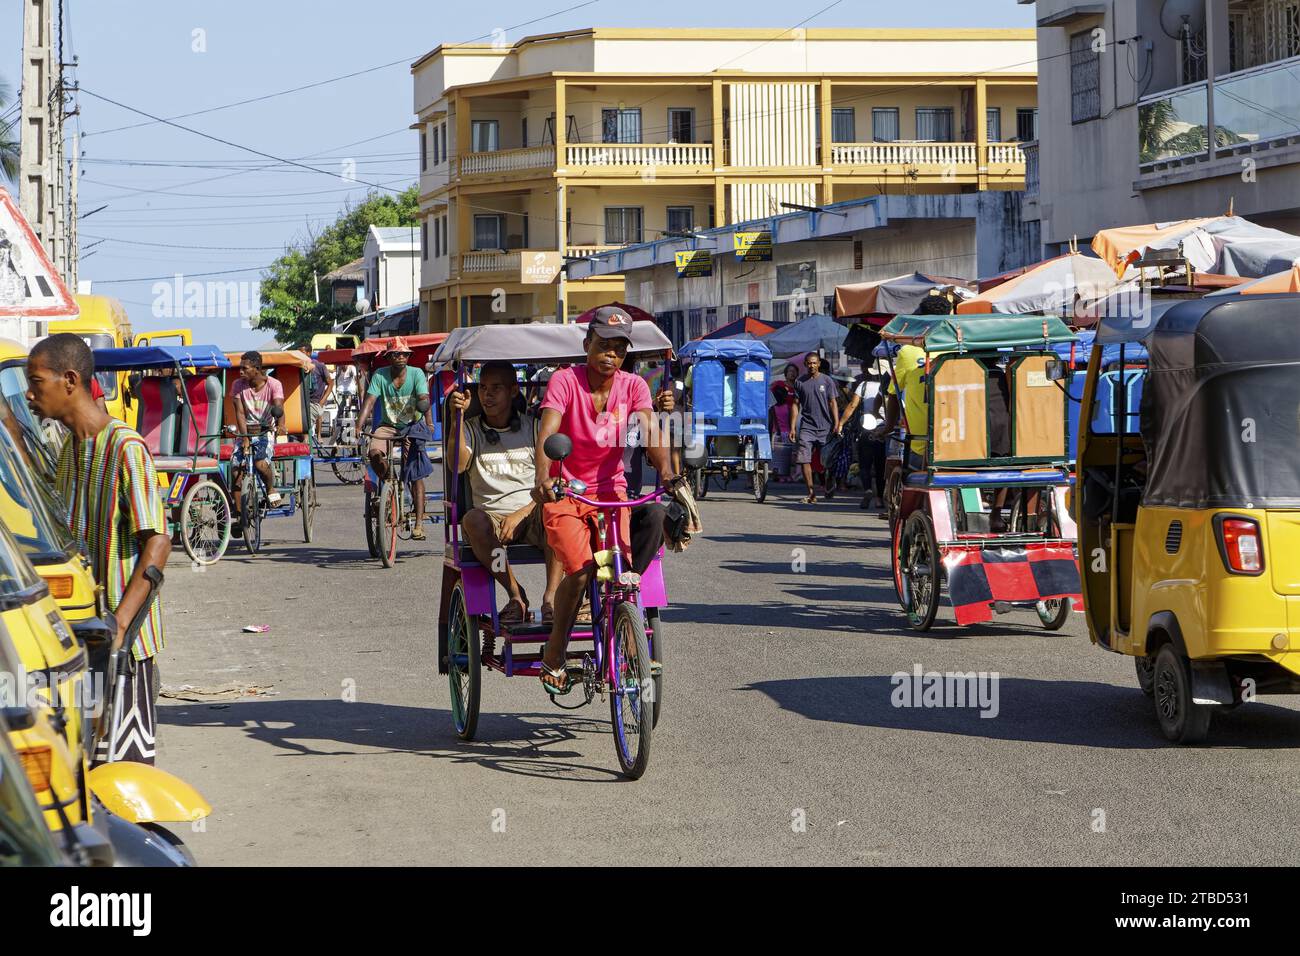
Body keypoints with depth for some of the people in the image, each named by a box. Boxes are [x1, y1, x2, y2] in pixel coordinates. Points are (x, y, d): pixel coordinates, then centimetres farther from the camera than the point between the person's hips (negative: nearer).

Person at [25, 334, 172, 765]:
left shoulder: (125, 447, -16)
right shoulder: (69, 447, 12)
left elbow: (157, 542, -21)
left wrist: (119, 624, -26)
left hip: (124, 637, -9)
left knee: (129, 757, -4)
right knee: (92, 757, 12)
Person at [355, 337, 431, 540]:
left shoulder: (417, 374, -8)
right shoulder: (380, 375, -4)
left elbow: (423, 399, -21)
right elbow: (370, 400, -14)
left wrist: (428, 423, -38)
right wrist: (359, 424, -28)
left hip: (413, 426, -2)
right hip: (388, 426, 2)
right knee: (374, 453, -28)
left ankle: (419, 522, -12)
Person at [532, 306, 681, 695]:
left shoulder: (633, 386, -1)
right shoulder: (565, 380, -11)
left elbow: (649, 432, -16)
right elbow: (546, 432, -24)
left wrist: (666, 470, -37)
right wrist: (542, 478, -43)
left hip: (610, 491, 3)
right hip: (564, 493, -3)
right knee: (580, 569, -23)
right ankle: (553, 655, -3)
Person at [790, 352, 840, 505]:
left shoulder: (827, 381, 5)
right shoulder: (800, 382, 8)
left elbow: (833, 403, 4)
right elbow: (796, 405, 11)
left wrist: (837, 424, -5)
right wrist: (792, 427, 4)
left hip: (825, 427, -1)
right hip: (806, 427, 1)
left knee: (827, 461, 5)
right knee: (804, 460, -9)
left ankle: (828, 488, 27)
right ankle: (811, 493, -6)